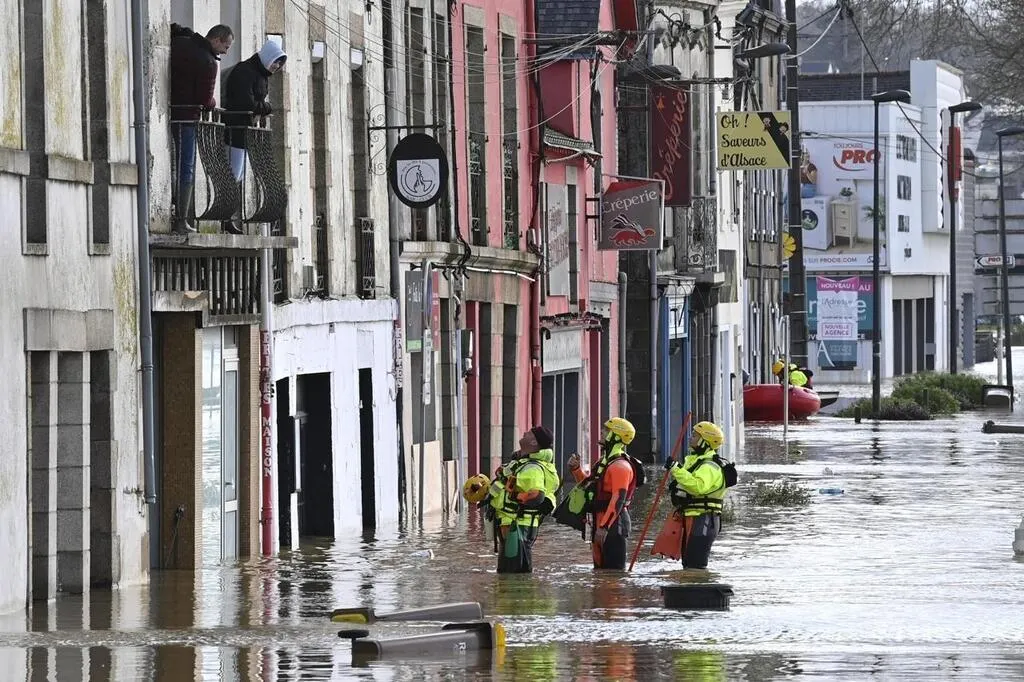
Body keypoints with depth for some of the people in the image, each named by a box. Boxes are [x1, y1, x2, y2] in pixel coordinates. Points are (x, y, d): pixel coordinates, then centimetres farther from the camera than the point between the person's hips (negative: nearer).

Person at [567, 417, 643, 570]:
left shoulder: (620, 466, -16)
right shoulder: (606, 462, 17)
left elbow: (618, 499, -23)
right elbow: (588, 484, 30)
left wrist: (604, 526, -27)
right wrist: (576, 469, 13)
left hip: (613, 523, -11)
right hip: (600, 520, 11)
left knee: (613, 568, -11)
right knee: (600, 567, 15)